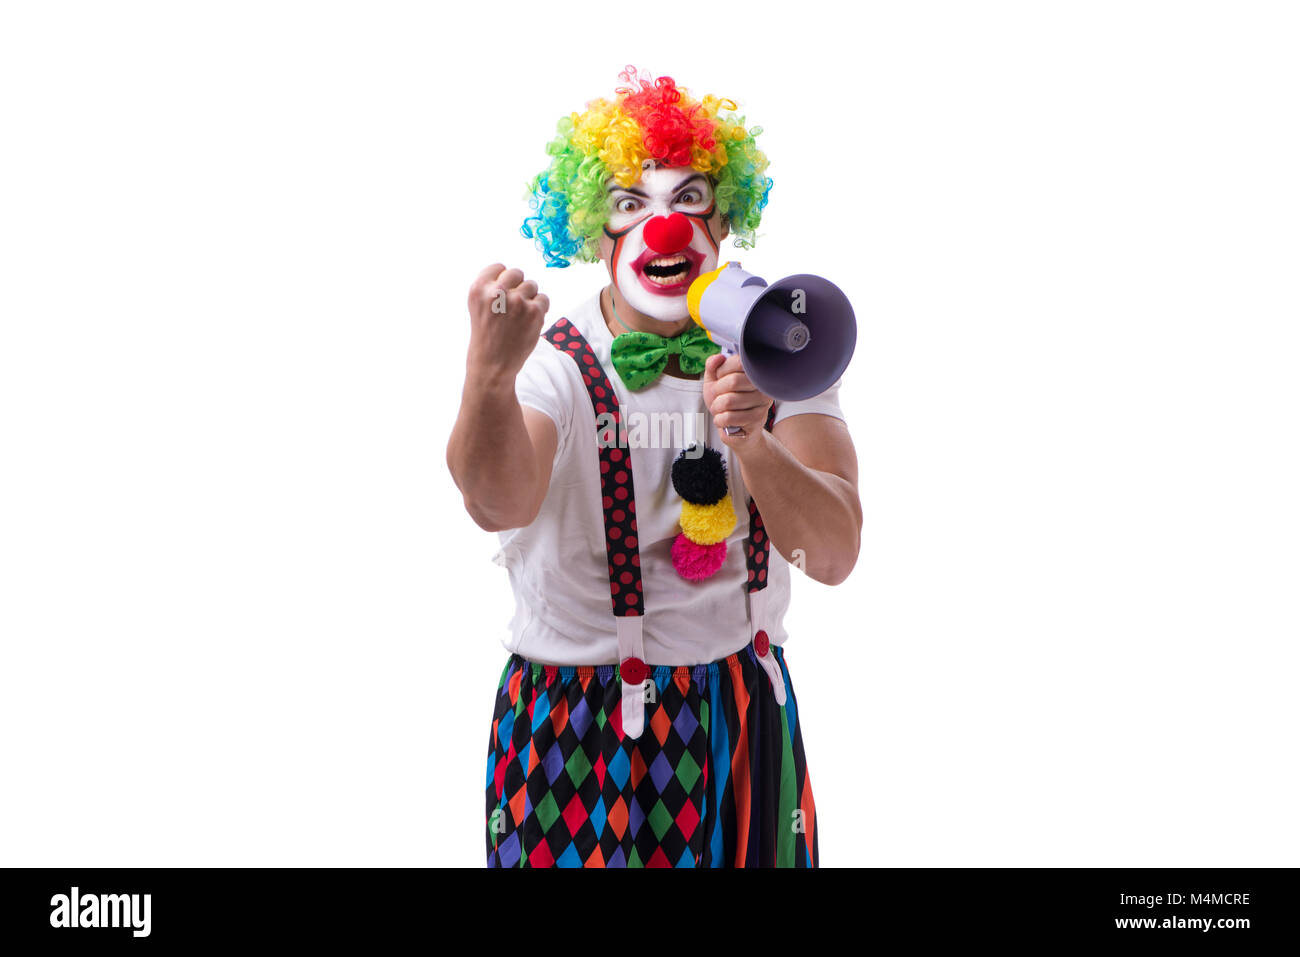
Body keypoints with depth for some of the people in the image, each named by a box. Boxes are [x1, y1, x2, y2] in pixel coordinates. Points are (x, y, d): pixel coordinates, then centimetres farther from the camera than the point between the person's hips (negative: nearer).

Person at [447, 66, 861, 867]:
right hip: (573, 727, -3)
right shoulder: (553, 364, -13)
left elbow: (835, 555, -17)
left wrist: (752, 442, -35)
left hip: (741, 711, 3)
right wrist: (490, 378, -55)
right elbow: (500, 503, -35)